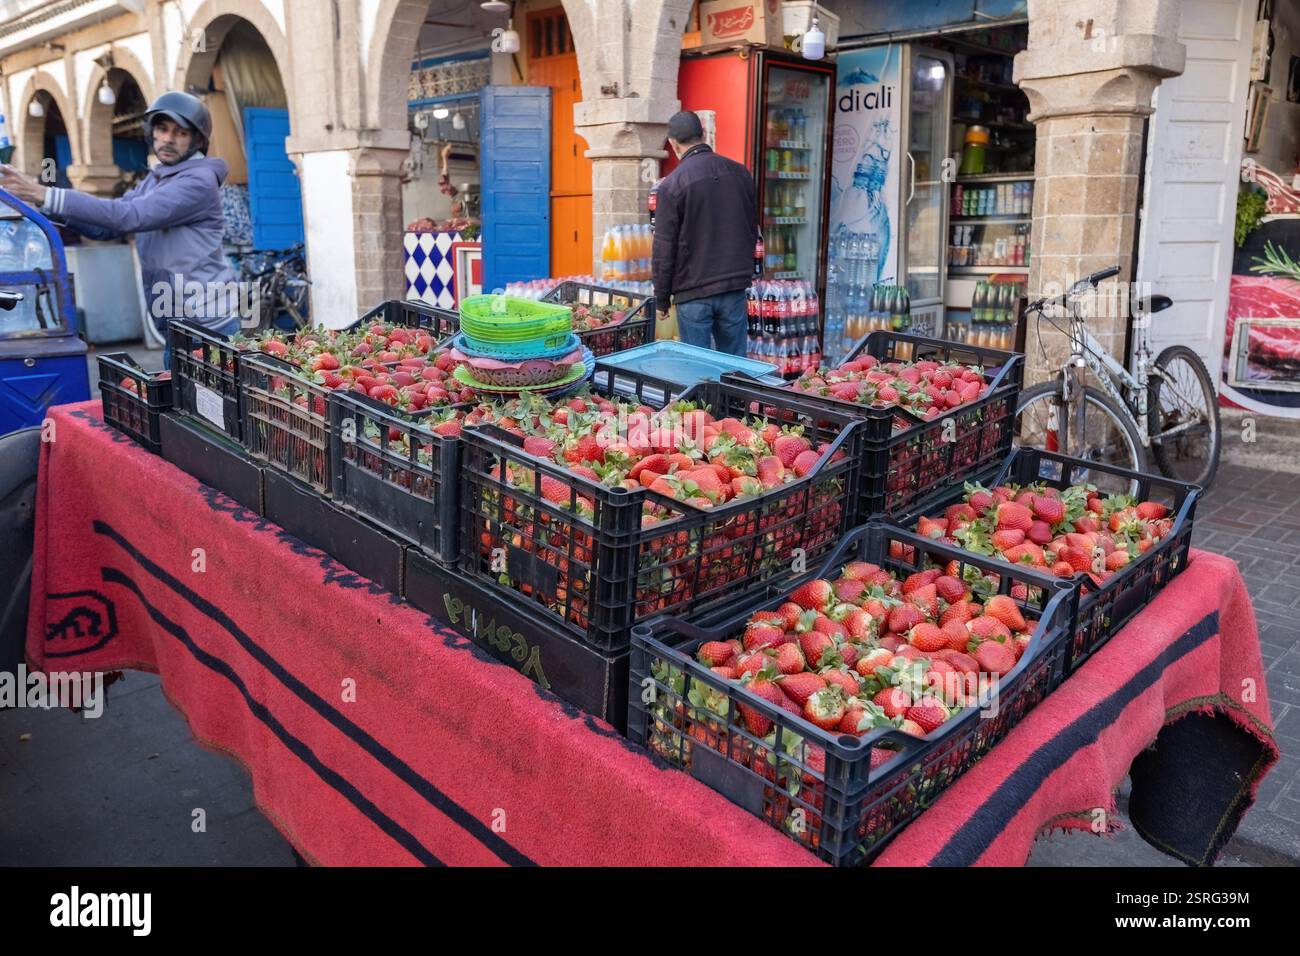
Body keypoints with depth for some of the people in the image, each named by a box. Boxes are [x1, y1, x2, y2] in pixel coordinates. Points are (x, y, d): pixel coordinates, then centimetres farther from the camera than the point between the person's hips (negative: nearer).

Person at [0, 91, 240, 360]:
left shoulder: (200, 180, -12)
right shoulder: (154, 180, 17)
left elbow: (130, 216, -21)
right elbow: (107, 227, 12)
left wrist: (48, 196, -22)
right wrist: (42, 201, -2)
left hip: (208, 326, -8)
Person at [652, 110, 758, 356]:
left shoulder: (672, 185, -10)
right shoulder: (740, 173, 5)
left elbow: (664, 248, -8)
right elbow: (752, 229, 13)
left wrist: (662, 298, 2)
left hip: (694, 293, -4)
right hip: (735, 289, 4)